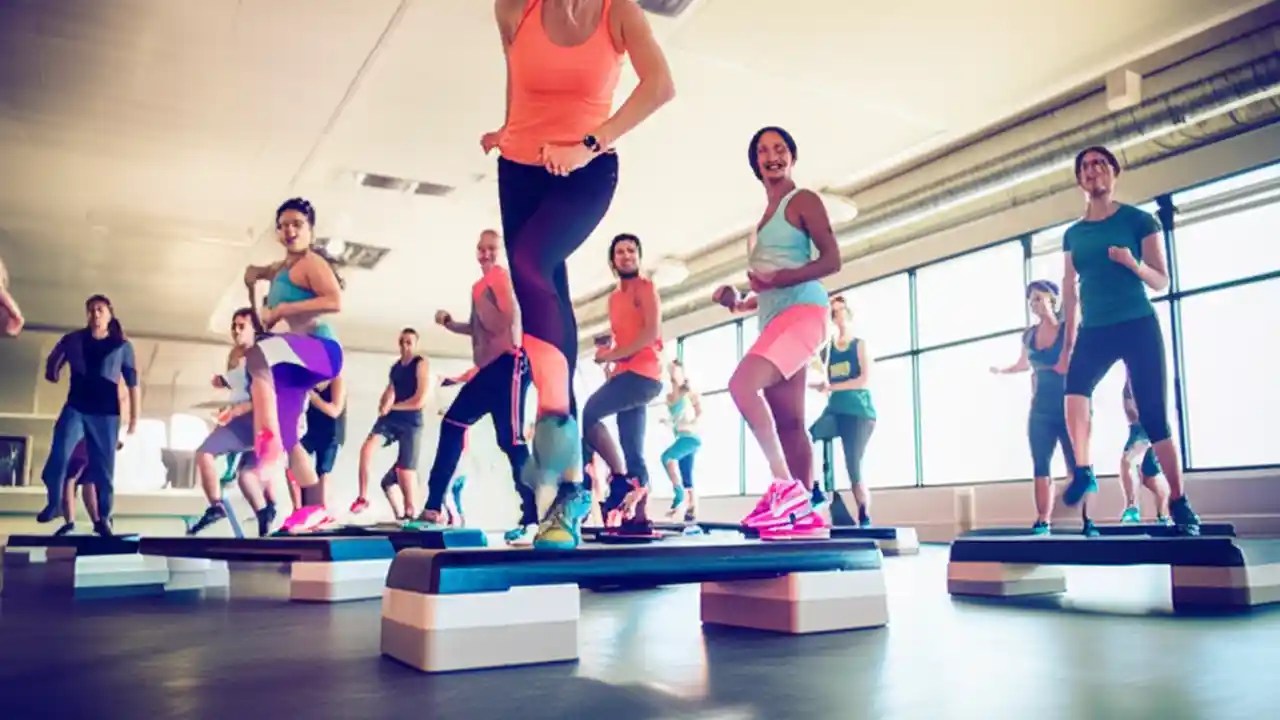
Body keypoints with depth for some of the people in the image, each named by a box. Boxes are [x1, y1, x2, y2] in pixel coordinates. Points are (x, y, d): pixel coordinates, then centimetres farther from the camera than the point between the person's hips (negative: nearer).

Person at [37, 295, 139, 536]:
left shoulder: (123, 346, 3)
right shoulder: (72, 340, 6)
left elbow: (133, 384, 4)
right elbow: (52, 361, 24)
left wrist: (134, 419, 1)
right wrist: (52, 373, 5)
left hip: (106, 414, -1)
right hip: (75, 408, 1)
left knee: (103, 467, 1)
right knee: (59, 455, -17)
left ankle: (103, 518, 11)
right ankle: (54, 502, 5)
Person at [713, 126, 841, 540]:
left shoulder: (803, 201, 1)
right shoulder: (766, 217, 25)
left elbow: (832, 259, -10)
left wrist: (776, 280, -21)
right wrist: (742, 304, 11)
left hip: (803, 311, -9)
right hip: (775, 320, 9)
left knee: (742, 383, -27)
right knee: (788, 424, 3)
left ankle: (786, 485, -23)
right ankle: (804, 513, 3)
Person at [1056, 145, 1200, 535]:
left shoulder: (1138, 219, 2)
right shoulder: (1073, 234, 12)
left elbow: (1161, 281, 0)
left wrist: (1132, 263, -21)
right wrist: (1067, 345, 10)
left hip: (1138, 326, -2)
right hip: (1093, 330, 3)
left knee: (1153, 416, -5)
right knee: (1074, 387, -28)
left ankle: (1180, 504, 6)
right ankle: (1083, 471, -17)